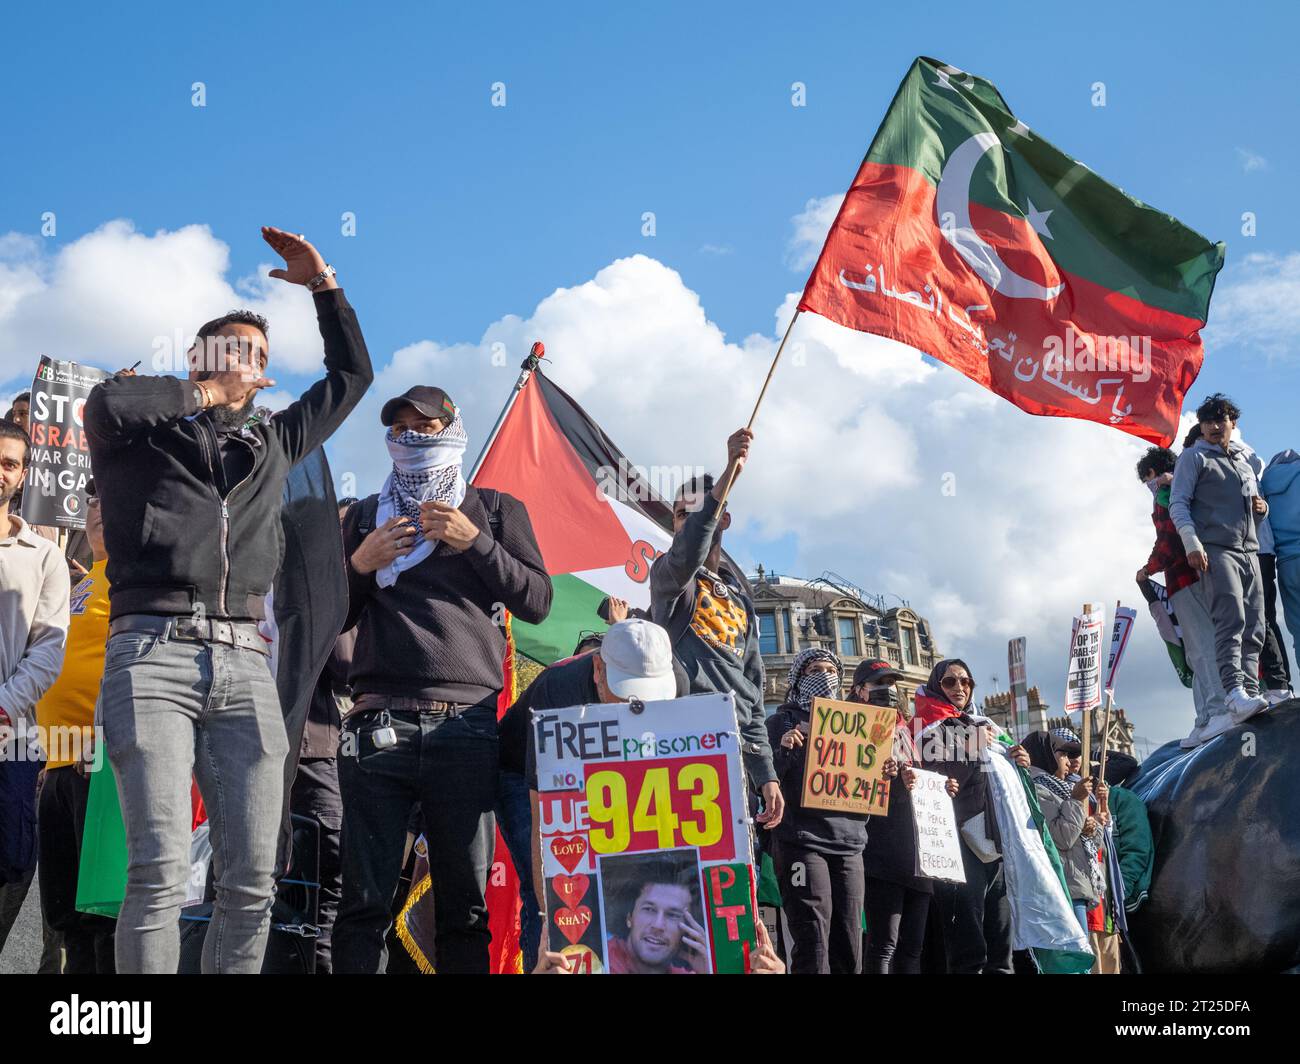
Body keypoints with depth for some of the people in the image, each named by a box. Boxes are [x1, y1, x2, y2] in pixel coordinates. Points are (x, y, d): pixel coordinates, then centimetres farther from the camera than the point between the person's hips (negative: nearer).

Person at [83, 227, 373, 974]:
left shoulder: (271, 445, 26)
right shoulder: (142, 435, 14)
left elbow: (351, 375, 34)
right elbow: (106, 403, -10)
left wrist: (324, 285, 28)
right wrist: (204, 394, 5)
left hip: (245, 666, 5)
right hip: (154, 654, -4)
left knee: (252, 880, -3)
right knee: (162, 873, -15)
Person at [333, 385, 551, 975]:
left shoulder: (495, 509, 17)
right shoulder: (366, 515, 23)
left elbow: (537, 603, 7)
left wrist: (474, 543, -3)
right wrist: (359, 566, 4)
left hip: (466, 723, -1)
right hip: (378, 722, 1)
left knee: (466, 904, -1)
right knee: (364, 902, -4)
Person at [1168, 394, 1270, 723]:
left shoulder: (1244, 461, 26)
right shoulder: (1193, 457, 6)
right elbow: (1178, 504, -4)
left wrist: (1261, 507, 9)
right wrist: (1192, 543, -18)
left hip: (1249, 550, 7)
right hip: (1215, 549, -7)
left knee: (1254, 628, 0)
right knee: (1231, 620, -22)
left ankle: (1250, 692, -1)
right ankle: (1234, 692, -30)